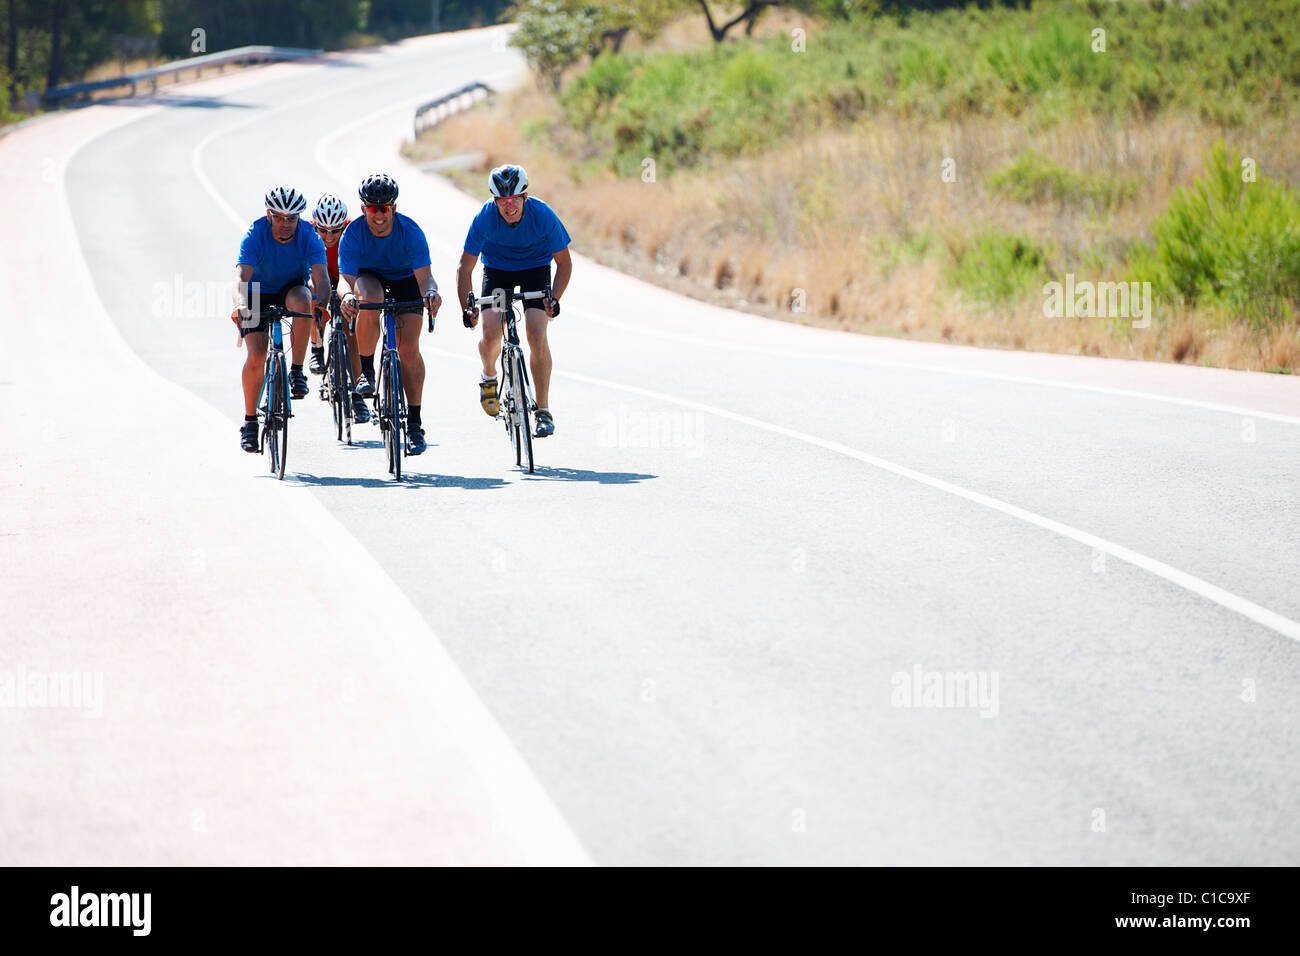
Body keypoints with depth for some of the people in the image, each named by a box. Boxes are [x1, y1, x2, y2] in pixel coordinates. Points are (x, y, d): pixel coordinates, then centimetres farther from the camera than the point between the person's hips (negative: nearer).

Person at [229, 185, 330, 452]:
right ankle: (250, 421, 0)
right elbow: (242, 275, -37)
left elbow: (320, 275, -34)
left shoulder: (308, 236, -23)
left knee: (302, 301, -36)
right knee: (256, 357, -17)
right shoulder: (255, 234, -26)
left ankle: (297, 371, -20)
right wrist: (240, 305, -57)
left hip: (291, 289, 1)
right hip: (258, 295, -1)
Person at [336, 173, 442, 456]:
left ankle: (414, 422, -8)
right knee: (368, 298, -37)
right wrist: (346, 295, -57)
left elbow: (424, 275, -33)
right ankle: (366, 371, -18)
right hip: (369, 277, 0)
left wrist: (430, 292, -56)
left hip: (405, 281, 0)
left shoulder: (410, 231, -28)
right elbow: (345, 278, -33)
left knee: (409, 347, -17)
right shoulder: (353, 234, -26)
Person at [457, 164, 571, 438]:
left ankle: (543, 410, -8)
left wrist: (554, 298, -27)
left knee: (537, 336, -18)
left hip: (535, 269, -1)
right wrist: (467, 308, -30)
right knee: (491, 334, -16)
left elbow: (564, 263, -14)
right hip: (497, 269, 1)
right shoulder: (485, 218, -27)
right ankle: (489, 377, 19)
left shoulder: (543, 216, -28)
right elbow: (465, 268, -18)